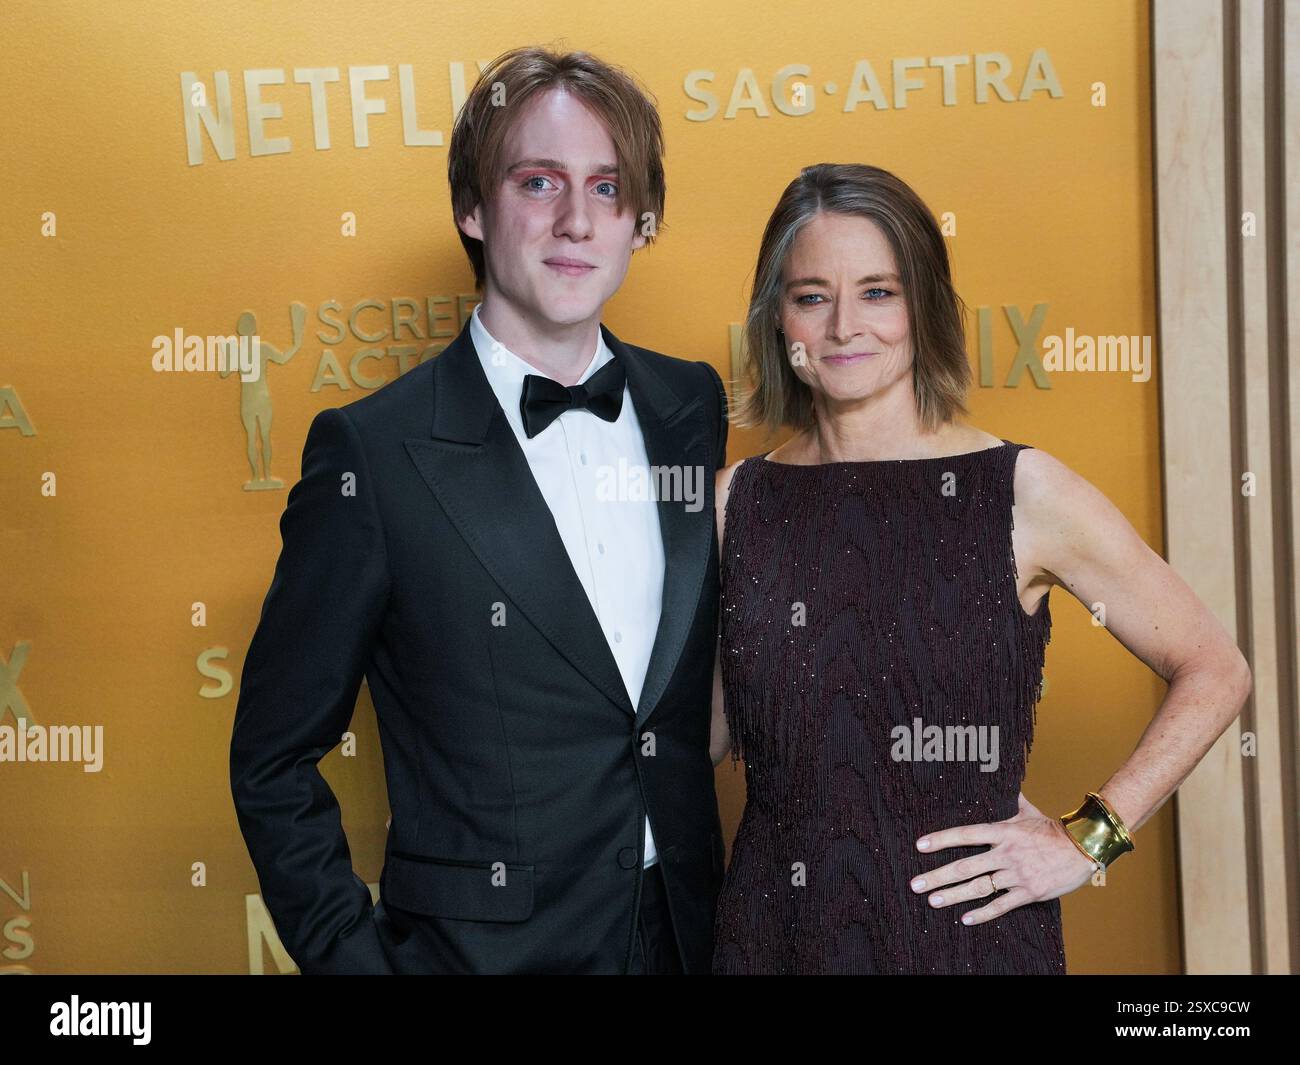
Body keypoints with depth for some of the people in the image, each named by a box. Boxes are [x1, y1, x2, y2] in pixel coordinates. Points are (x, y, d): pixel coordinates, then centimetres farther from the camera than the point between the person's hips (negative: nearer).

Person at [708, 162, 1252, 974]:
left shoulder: (1022, 491, -7)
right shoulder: (736, 501, 0)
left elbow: (1215, 672, 0)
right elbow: (713, 731, 6)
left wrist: (1088, 840, -5)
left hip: (973, 929, -1)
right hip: (772, 931, 2)